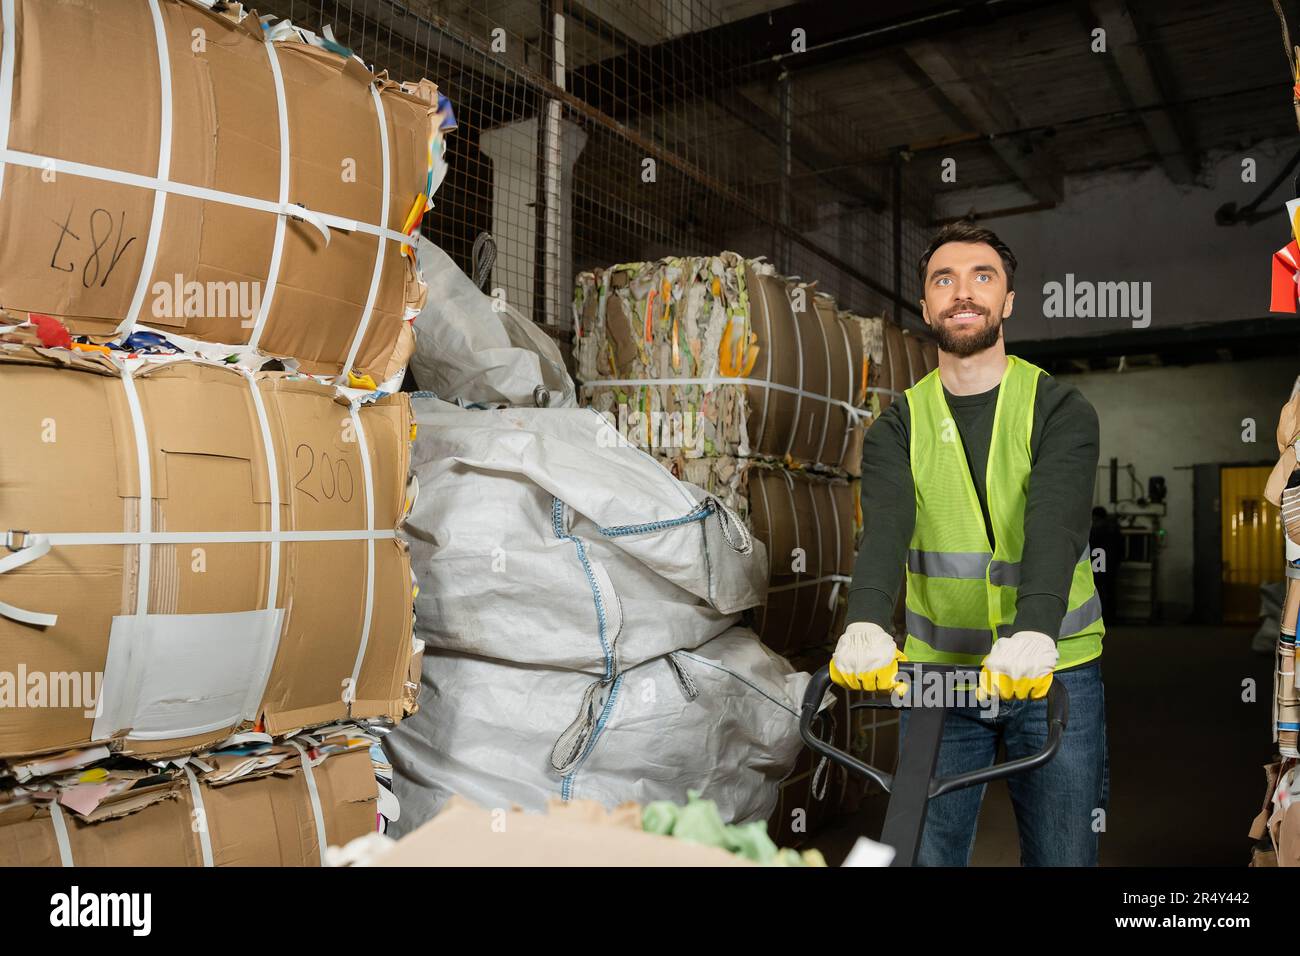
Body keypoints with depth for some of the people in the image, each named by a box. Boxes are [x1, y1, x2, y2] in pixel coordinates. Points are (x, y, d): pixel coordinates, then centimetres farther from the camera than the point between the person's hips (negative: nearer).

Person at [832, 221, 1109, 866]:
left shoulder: (1060, 410, -5)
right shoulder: (900, 425, 0)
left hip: (1052, 669, -1)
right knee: (926, 855, 8)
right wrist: (867, 625, -37)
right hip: (935, 672, 1)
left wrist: (1035, 631, -41)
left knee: (1062, 857, 10)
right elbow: (884, 529, -17)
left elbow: (1055, 526, -22)